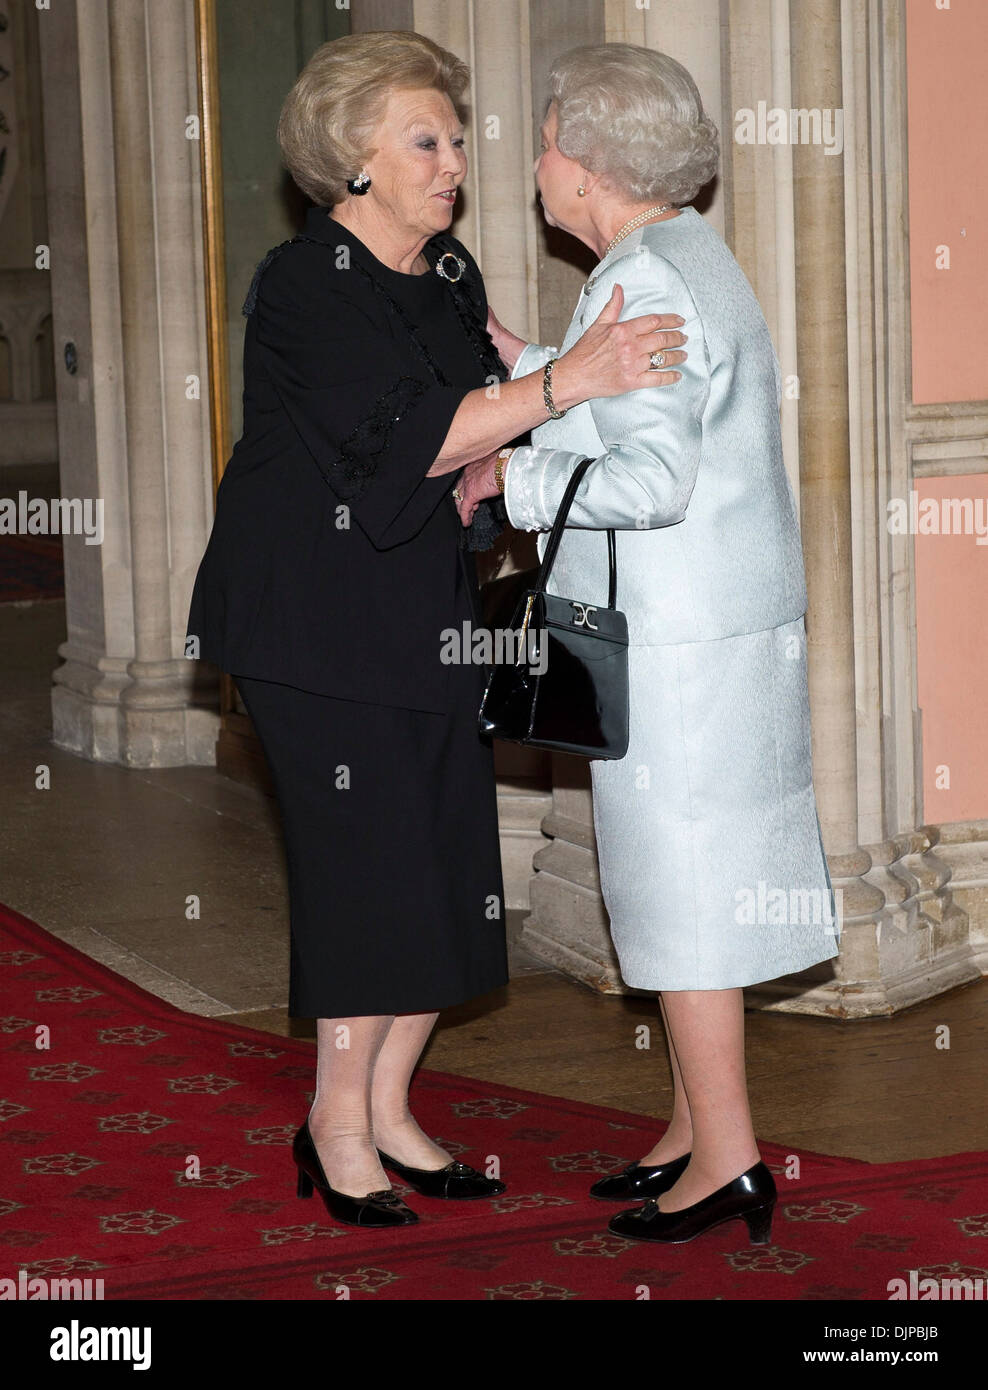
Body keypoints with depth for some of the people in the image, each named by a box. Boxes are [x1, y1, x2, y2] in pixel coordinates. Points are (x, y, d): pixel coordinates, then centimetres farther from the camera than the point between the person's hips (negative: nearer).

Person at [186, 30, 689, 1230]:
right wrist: (561, 384, -30)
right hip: (318, 616, -7)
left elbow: (480, 433, 19)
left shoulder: (450, 275, 10)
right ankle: (339, 1124, 10)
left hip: (429, 612, 7)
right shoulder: (302, 285, -14)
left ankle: (387, 1111, 19)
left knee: (445, 863, 6)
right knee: (372, 860, -6)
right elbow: (406, 439, -25)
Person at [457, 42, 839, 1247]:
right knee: (687, 881, 15)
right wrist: (524, 368, 21)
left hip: (678, 643, -10)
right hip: (711, 633, 10)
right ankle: (698, 1133, 24)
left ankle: (726, 1161, 5)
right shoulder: (688, 262, 15)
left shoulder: (643, 284, -18)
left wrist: (515, 481, -14)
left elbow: (652, 478, -25)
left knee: (680, 888, -3)